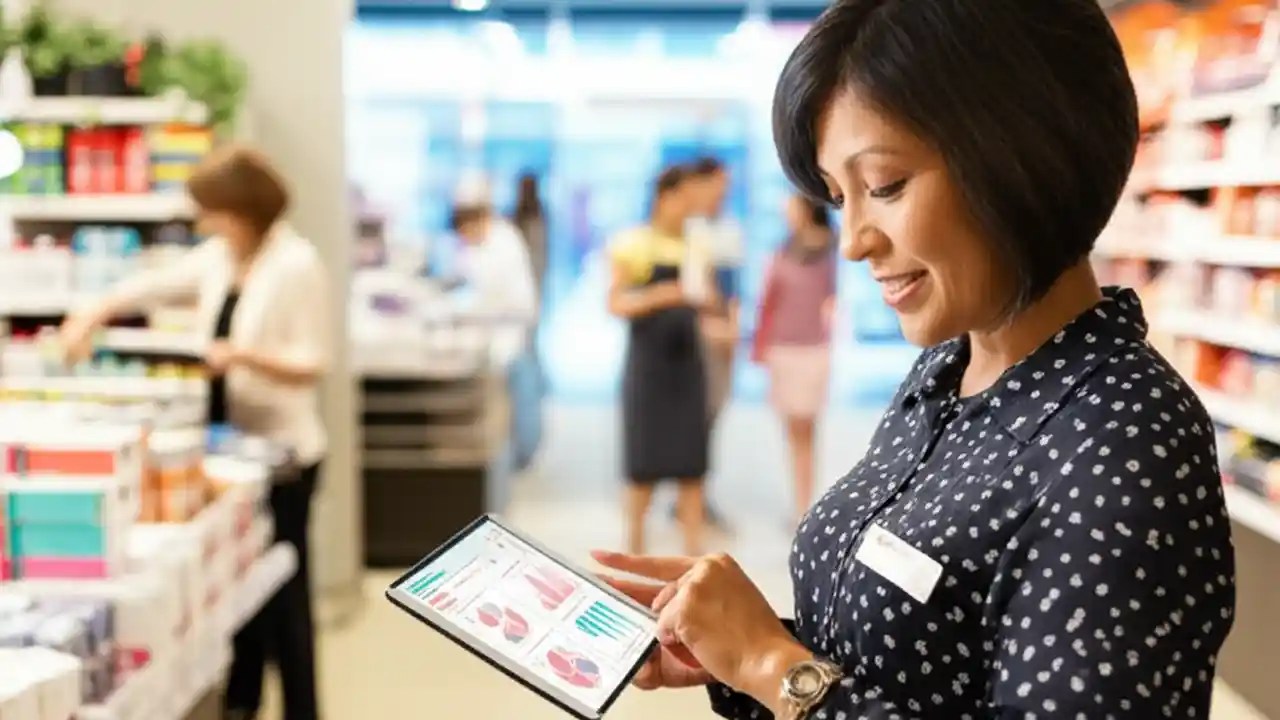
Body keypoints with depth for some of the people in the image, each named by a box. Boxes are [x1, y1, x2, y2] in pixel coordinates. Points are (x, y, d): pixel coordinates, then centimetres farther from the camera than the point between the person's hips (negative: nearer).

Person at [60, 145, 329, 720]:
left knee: (282, 585, 0)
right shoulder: (217, 257, 8)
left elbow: (313, 363, -16)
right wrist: (91, 317, 5)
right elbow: (153, 285, 18)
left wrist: (243, 355, -28)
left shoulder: (297, 264, -15)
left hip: (280, 449, -7)